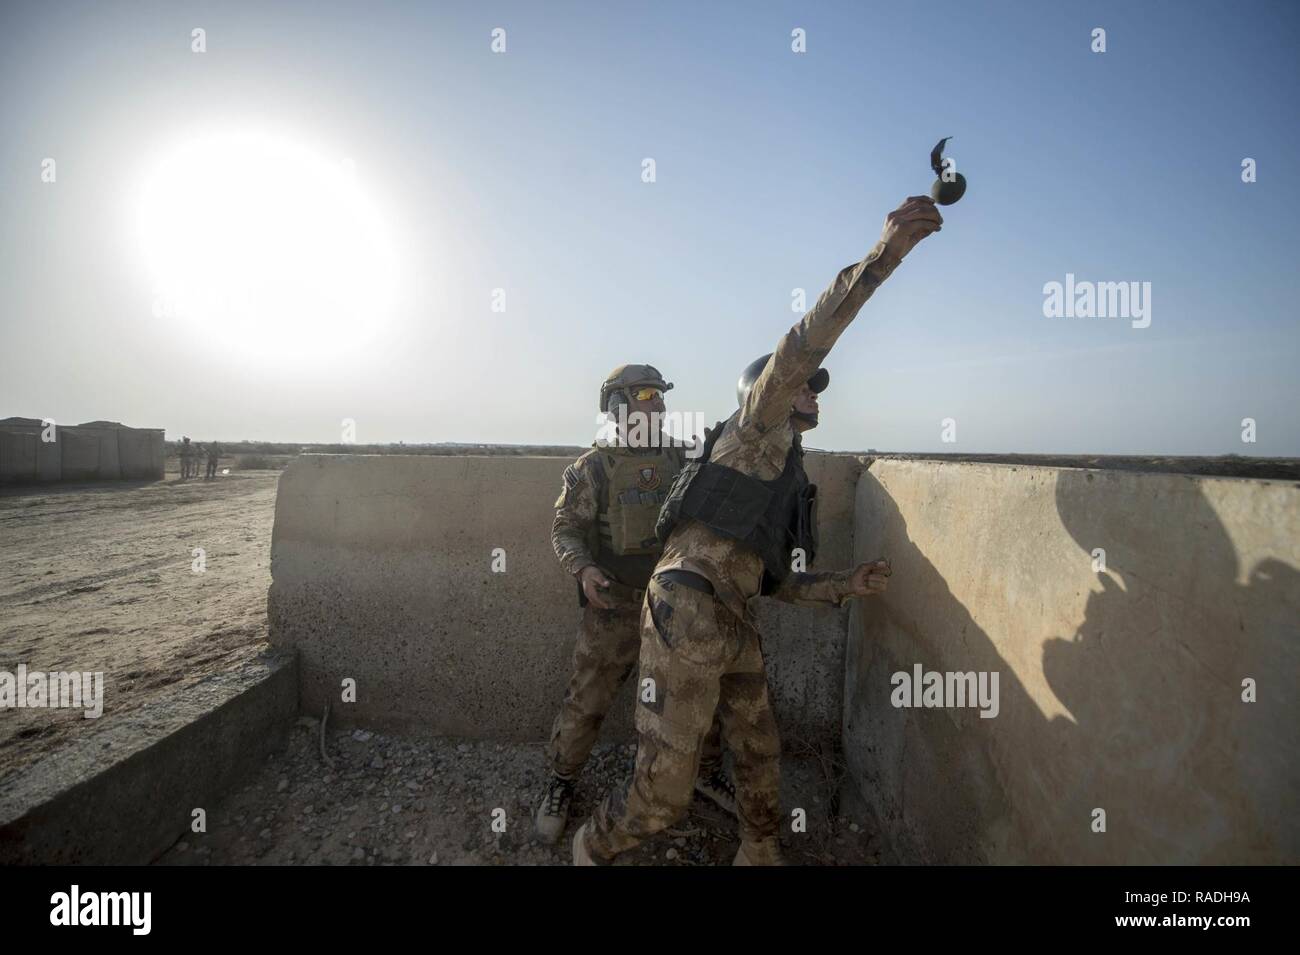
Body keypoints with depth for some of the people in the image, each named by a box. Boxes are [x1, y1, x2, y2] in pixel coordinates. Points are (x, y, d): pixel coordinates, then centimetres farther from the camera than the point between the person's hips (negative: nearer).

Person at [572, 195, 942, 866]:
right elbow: (797, 351, -16)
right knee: (663, 794, 0)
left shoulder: (786, 484, 27)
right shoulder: (754, 431, 2)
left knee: (760, 757, 23)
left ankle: (760, 856, 48)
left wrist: (847, 585, 12)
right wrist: (881, 256, -20)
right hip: (685, 621, -9)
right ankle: (594, 847, 31)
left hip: (730, 629, 10)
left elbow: (775, 582, 25)